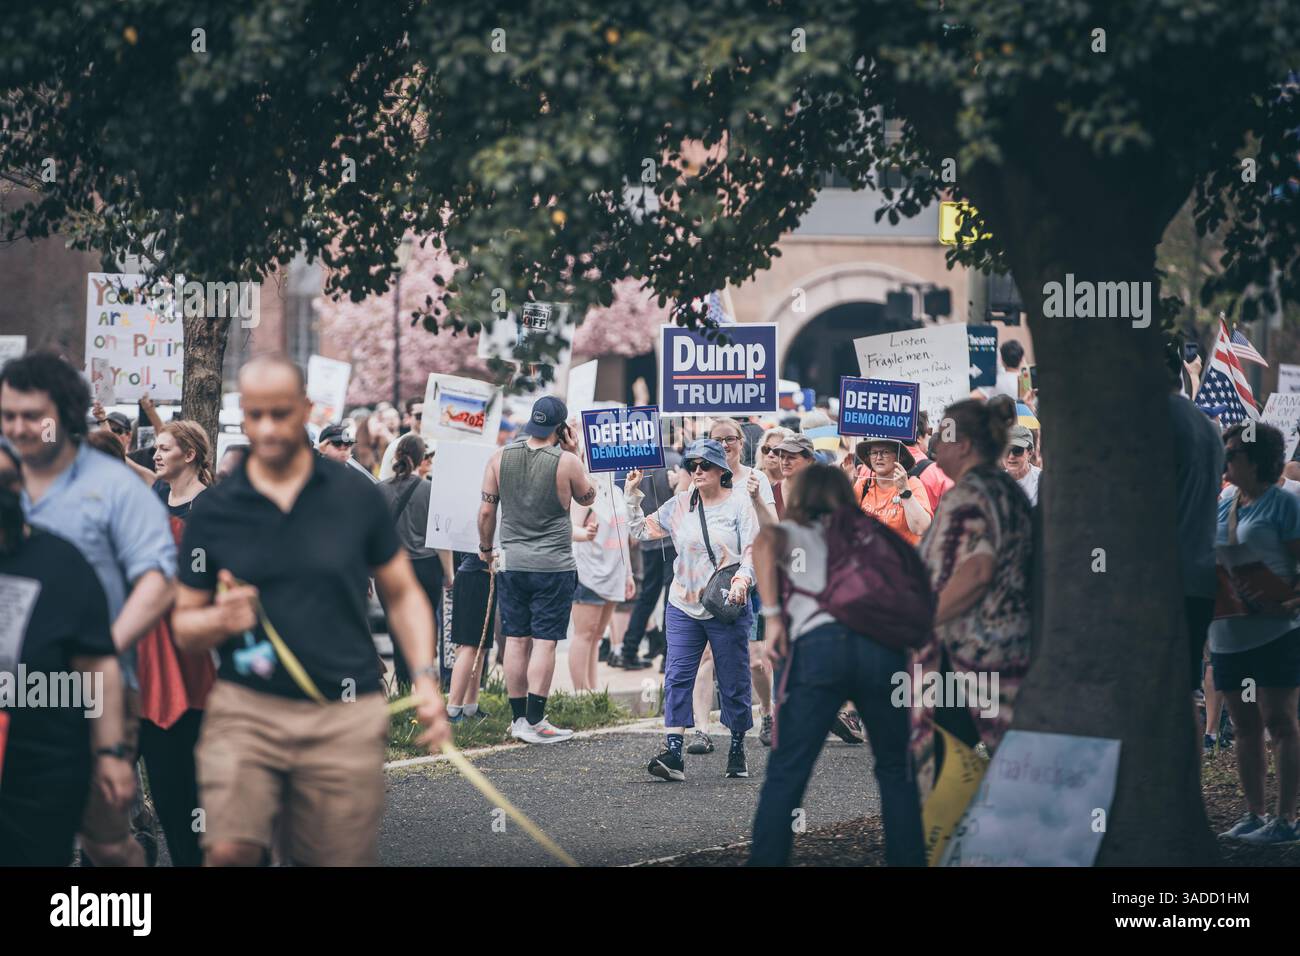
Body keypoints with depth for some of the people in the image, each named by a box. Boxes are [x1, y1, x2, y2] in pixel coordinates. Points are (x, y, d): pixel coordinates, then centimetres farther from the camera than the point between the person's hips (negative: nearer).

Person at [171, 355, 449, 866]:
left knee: (341, 858, 2)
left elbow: (401, 594, 13)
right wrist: (221, 620, -12)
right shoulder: (213, 510, 4)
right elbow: (184, 625, 10)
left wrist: (424, 676, 0)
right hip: (245, 708, 0)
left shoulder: (357, 497, 4)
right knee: (230, 850, -20)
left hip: (346, 717, 1)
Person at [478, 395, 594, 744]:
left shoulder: (500, 457, -1)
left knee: (516, 640, 8)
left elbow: (486, 509, 3)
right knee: (545, 642, -2)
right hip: (554, 566, -4)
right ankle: (534, 722, -4)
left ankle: (518, 719, 13)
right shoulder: (567, 462, -11)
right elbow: (587, 497, 9)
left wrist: (485, 548, 18)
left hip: (512, 562, 4)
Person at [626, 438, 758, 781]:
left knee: (734, 681, 4)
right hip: (683, 606, 3)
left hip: (727, 608, -3)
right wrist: (632, 496, 9)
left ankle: (737, 751, 18)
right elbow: (642, 531, 18)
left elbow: (752, 550, -5)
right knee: (677, 677, -8)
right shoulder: (679, 505, 9)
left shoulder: (739, 502, -1)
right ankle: (673, 754, -13)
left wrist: (742, 580, -22)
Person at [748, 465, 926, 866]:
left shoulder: (794, 533, 22)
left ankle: (765, 861, -6)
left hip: (818, 642, -2)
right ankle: (908, 858, 13)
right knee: (896, 772, 16)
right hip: (884, 647, 3)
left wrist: (772, 615, -3)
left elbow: (764, 543, -1)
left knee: (786, 776, 0)